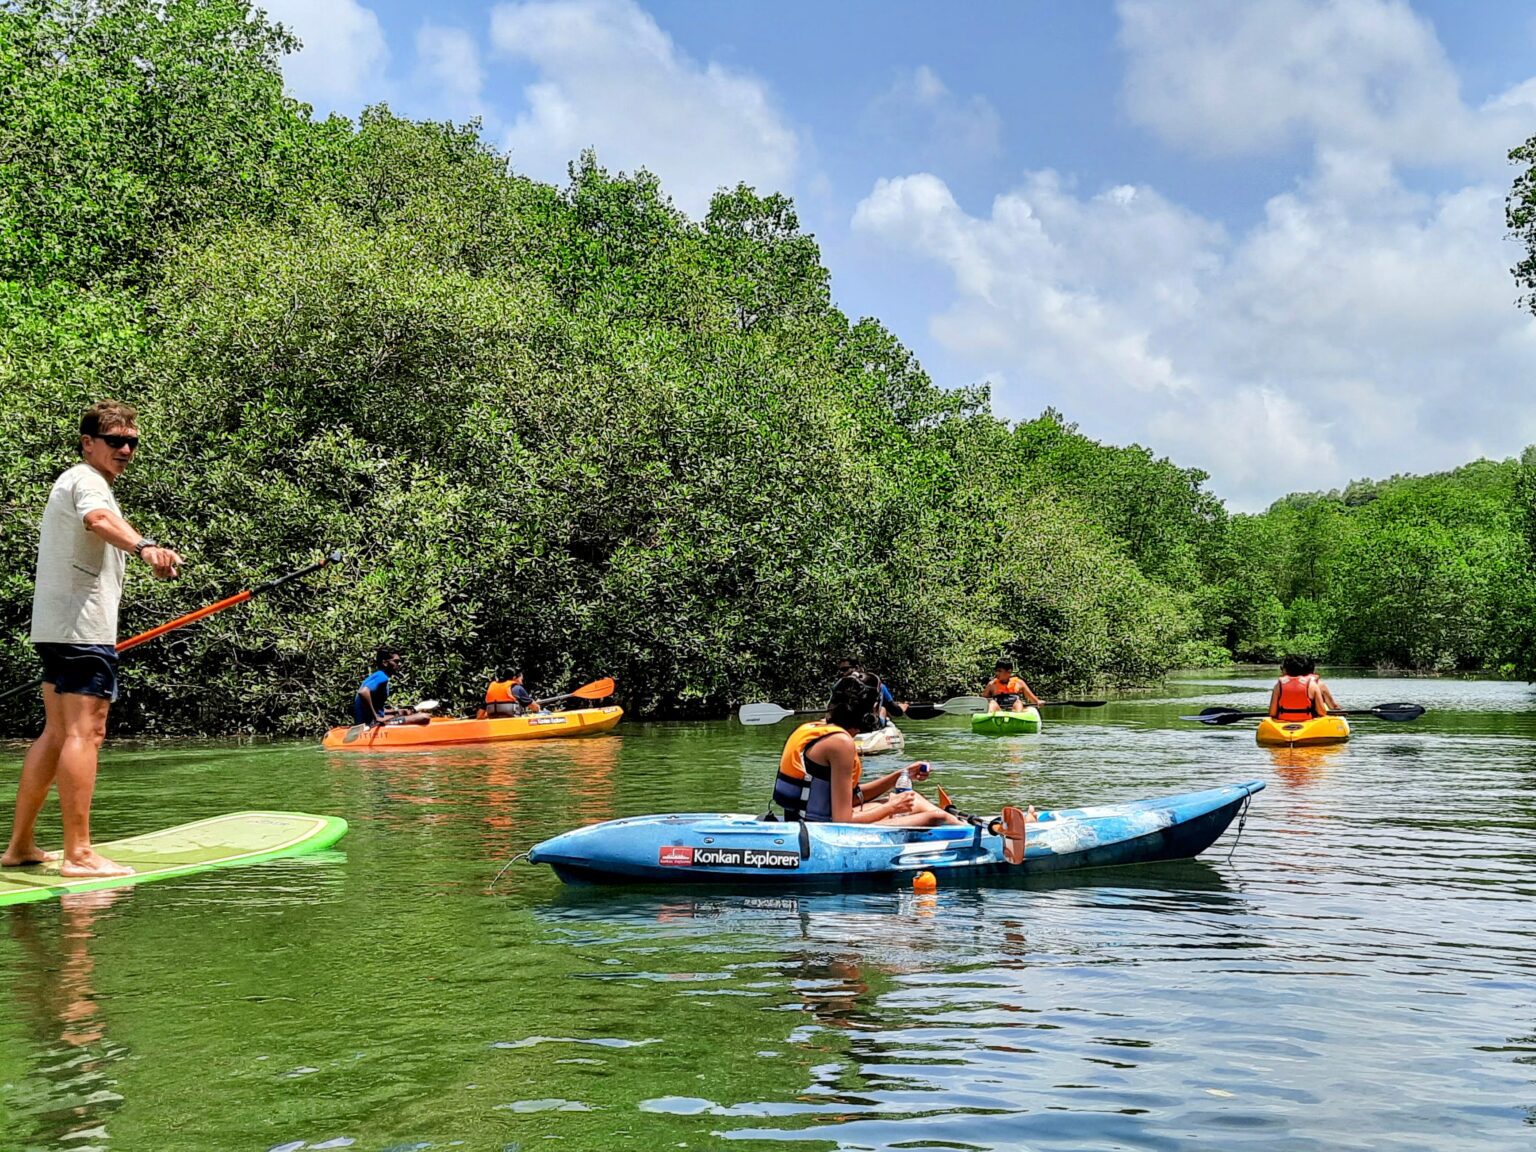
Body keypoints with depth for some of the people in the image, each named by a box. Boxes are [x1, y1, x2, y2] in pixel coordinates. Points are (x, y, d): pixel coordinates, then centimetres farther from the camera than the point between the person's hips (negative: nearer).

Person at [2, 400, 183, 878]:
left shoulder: (70, 481, 25)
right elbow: (99, 519, -32)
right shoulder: (86, 480, -9)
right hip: (81, 627, -11)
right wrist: (143, 546, -53)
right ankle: (78, 854, -17)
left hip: (56, 627, 11)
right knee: (84, 732, -14)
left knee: (56, 732, 14)